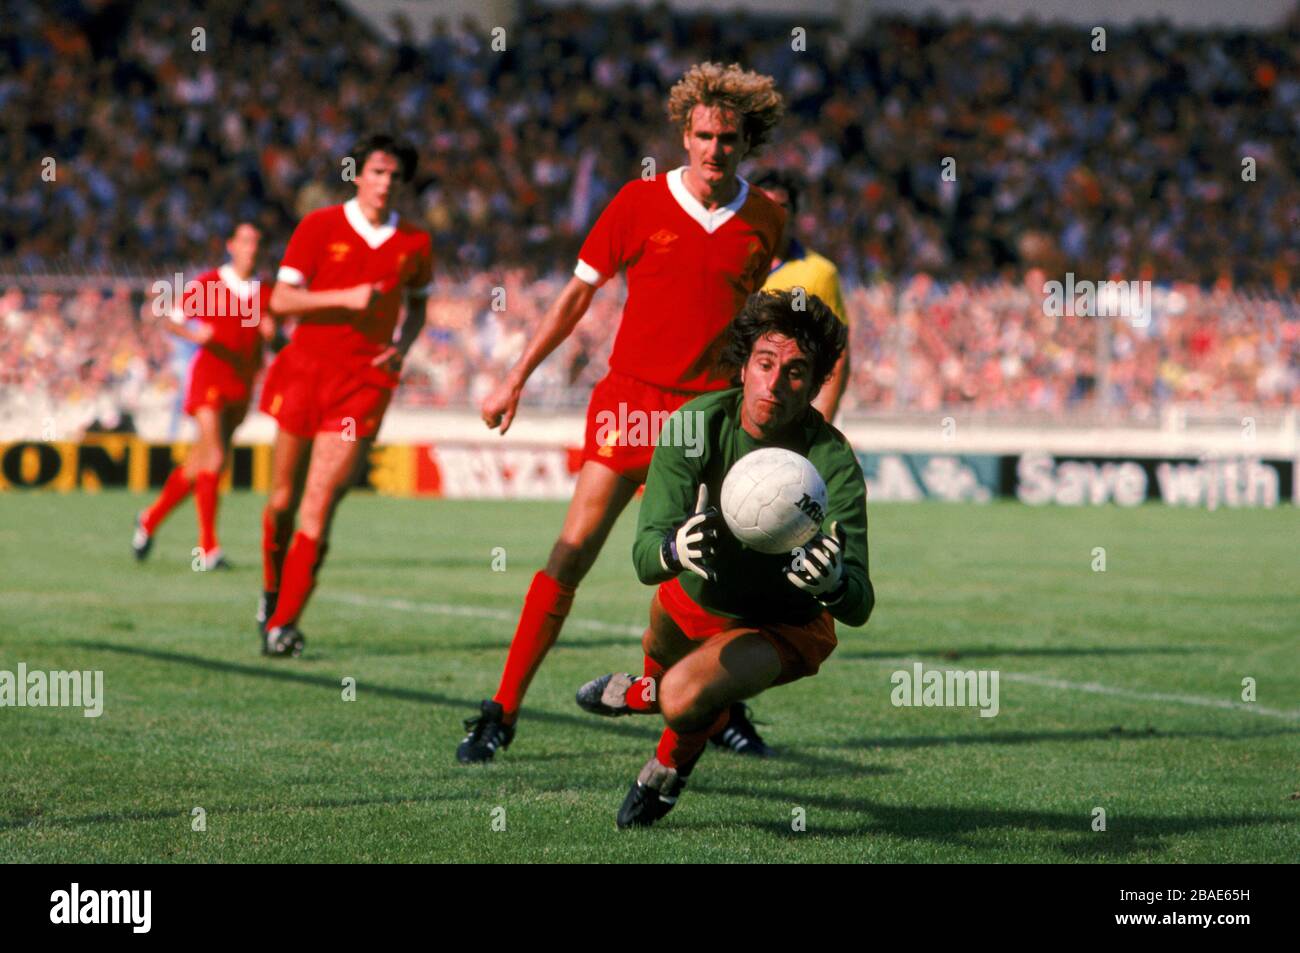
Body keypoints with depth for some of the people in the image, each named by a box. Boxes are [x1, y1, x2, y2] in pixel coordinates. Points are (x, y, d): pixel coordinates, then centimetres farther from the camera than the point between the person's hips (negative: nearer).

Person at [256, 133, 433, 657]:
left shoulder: (415, 243, 5)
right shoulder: (319, 226, -2)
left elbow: (418, 304, 22)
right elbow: (280, 299, -7)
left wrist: (402, 347, 2)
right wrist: (345, 297, -19)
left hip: (363, 381, 0)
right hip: (305, 368, 0)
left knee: (319, 507, -12)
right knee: (283, 501, 9)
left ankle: (284, 624, -10)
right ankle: (272, 593, 35)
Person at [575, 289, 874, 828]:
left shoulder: (833, 464, -32)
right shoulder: (698, 425, -24)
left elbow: (860, 607, -38)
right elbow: (644, 556, -32)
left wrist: (833, 583, -63)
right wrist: (674, 549, -56)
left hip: (783, 625, -4)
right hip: (694, 598, 4)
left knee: (687, 697, -30)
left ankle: (672, 764, 8)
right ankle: (654, 688, 75)